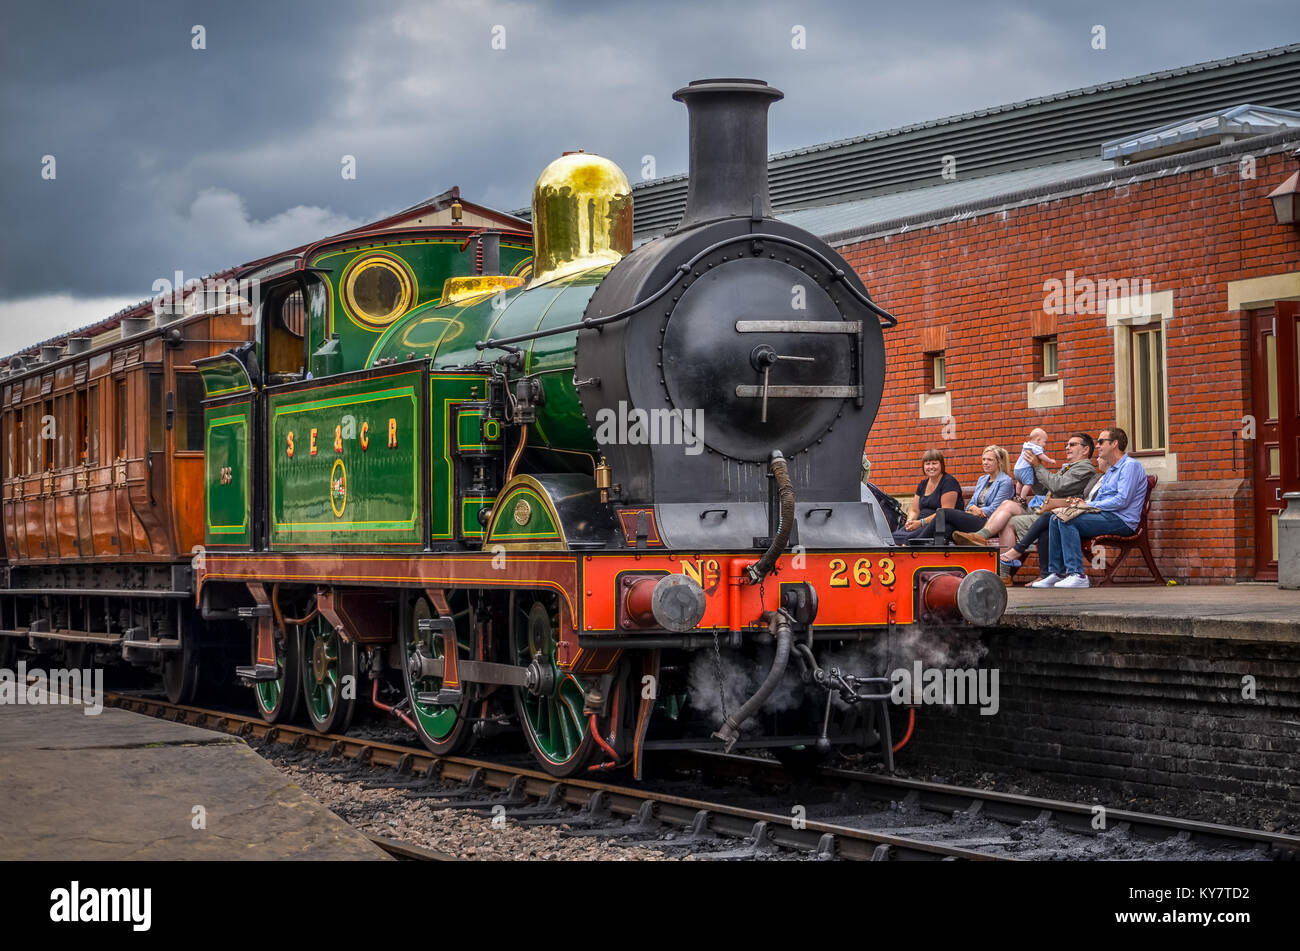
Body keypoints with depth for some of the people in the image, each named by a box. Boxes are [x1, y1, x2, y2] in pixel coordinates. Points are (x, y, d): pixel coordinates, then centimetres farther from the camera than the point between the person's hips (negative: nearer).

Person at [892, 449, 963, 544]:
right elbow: (914, 510, 21)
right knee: (894, 536, -23)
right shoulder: (923, 484, 20)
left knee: (910, 537, -36)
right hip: (921, 525, 7)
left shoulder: (949, 482, -4)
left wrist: (921, 522, -19)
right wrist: (909, 521, -3)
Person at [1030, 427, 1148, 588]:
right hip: (1105, 516, 10)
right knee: (1055, 520, -2)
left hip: (1121, 520, -10)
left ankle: (1077, 574, -29)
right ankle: (1057, 573, -6)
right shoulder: (1110, 471, 25)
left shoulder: (1131, 466, -7)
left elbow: (1122, 500, -18)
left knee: (1067, 521, -25)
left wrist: (1091, 506, -12)